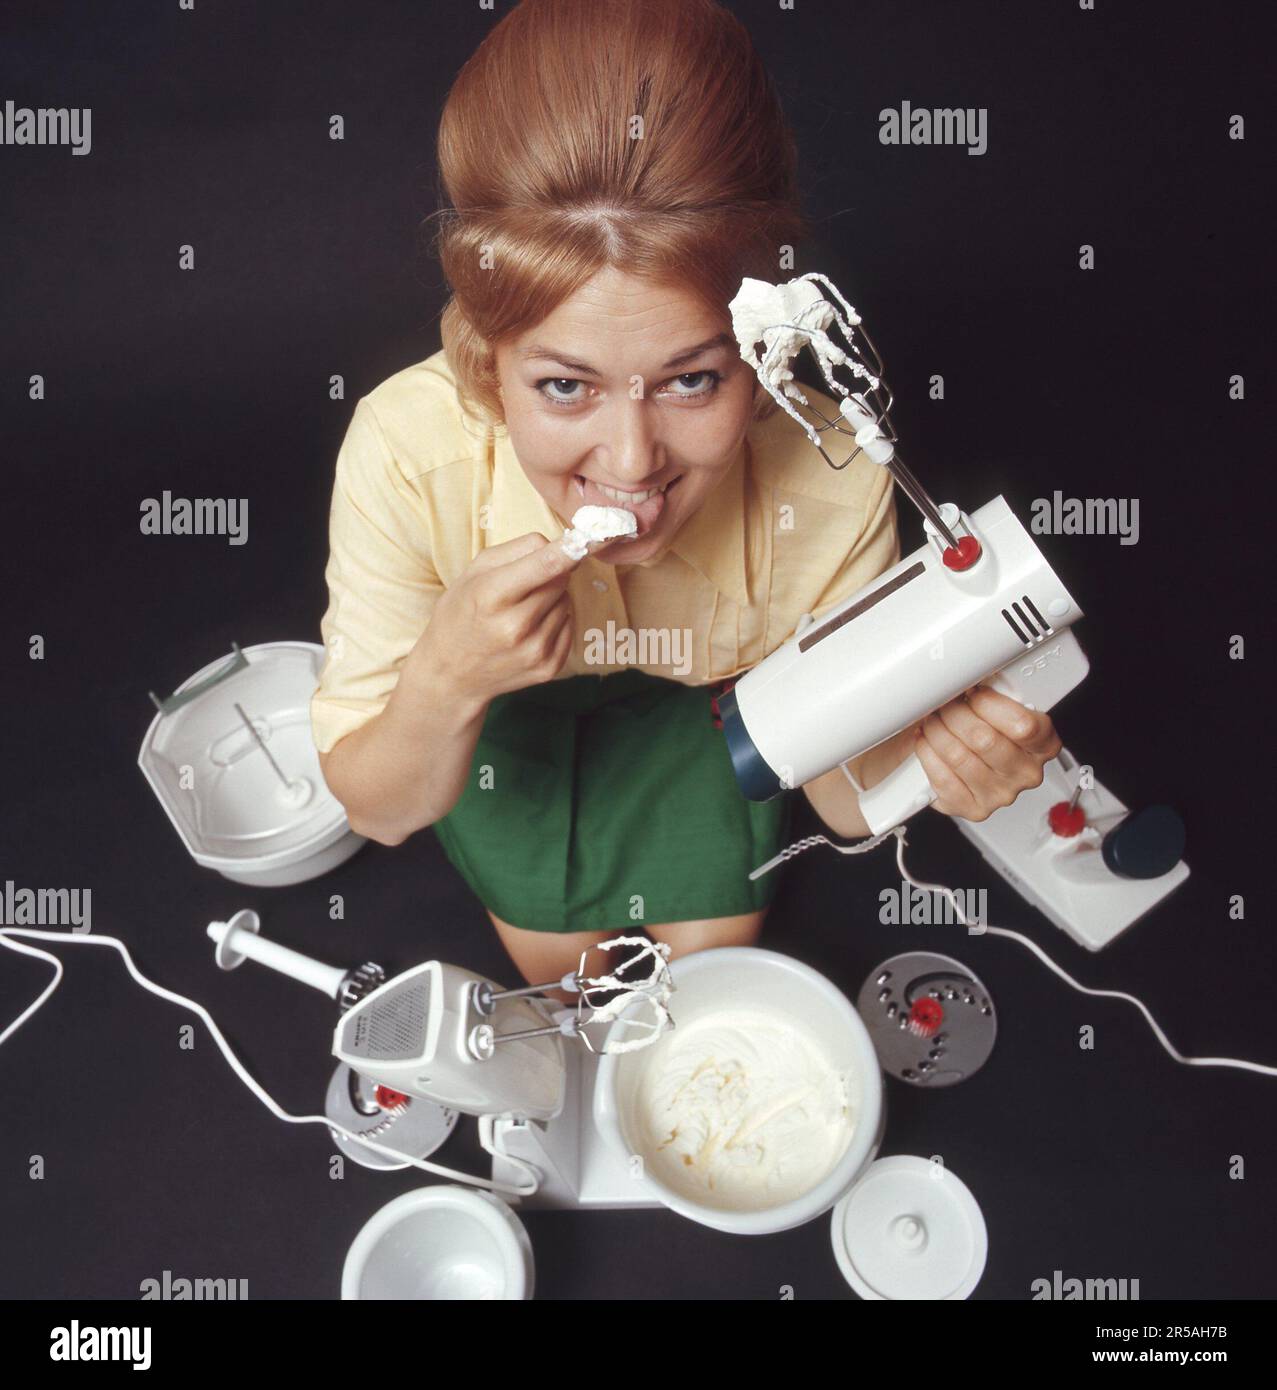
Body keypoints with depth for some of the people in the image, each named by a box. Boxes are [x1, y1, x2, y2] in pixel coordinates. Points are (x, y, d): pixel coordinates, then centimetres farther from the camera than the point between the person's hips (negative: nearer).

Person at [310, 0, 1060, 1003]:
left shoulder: (830, 478, -40)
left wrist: (919, 748, -46)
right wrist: (442, 684, -50)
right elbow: (378, 812, -28)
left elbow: (842, 799, -23)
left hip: (704, 692, 1)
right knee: (563, 957, 7)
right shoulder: (407, 452, -42)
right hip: (497, 708, -1)